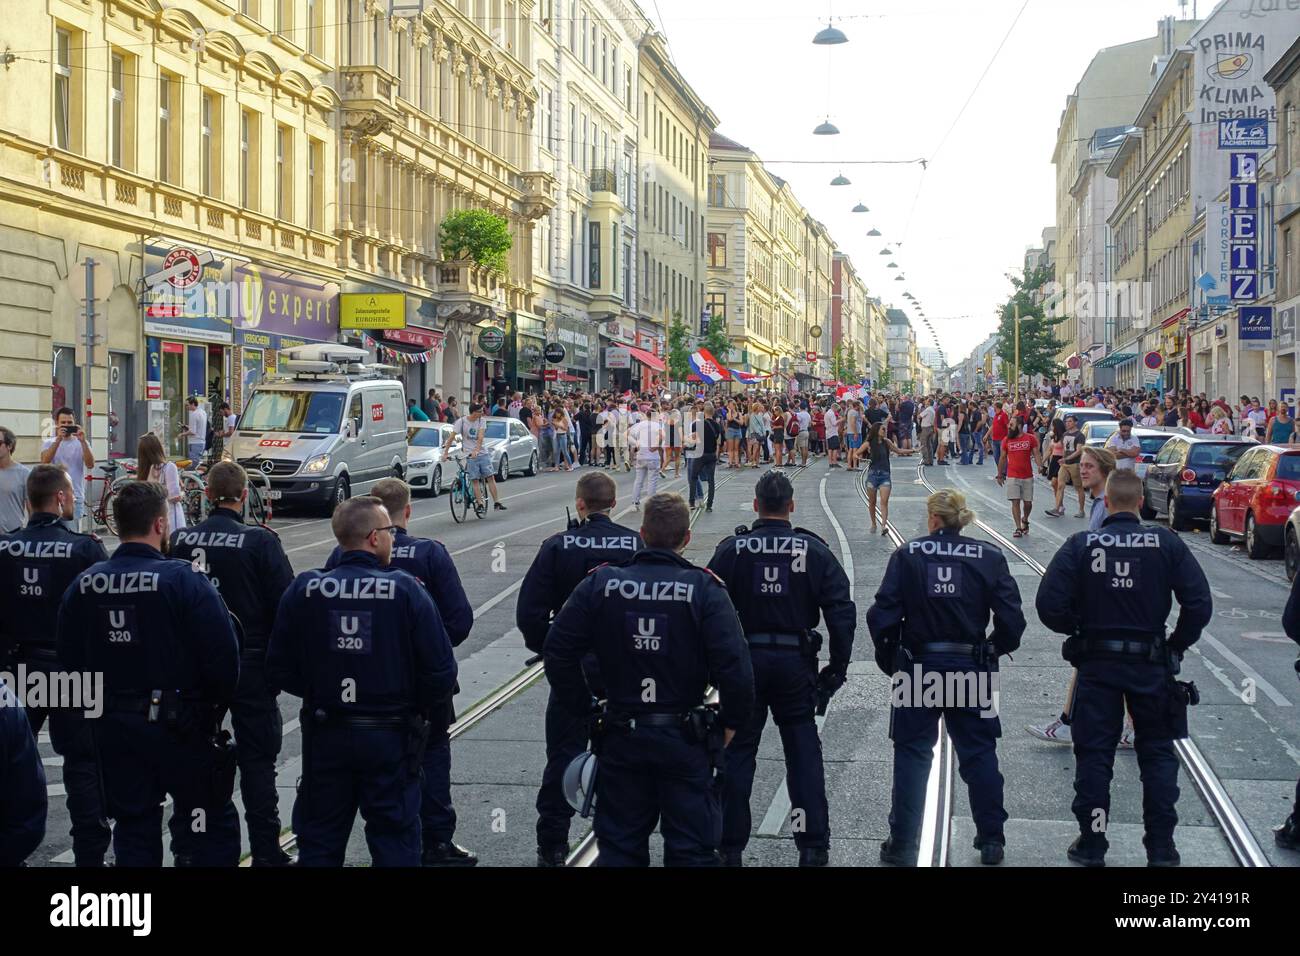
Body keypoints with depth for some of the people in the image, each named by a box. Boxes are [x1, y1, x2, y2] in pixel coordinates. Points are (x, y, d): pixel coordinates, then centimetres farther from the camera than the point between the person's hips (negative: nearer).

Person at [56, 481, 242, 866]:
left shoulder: (82, 586, 0)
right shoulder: (185, 581, -16)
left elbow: (70, 660, 7)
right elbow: (222, 656, -17)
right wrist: (216, 707, 1)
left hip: (114, 729, 5)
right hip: (180, 727, -5)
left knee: (133, 830, 14)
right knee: (211, 830, 7)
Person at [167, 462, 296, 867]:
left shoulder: (180, 540, -3)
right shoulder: (260, 541, -13)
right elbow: (285, 602, -12)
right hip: (250, 664, -3)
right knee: (257, 759, 4)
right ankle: (266, 852, 5)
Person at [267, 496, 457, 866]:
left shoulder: (303, 590, -6)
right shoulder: (406, 590, -13)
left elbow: (280, 670, -1)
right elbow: (441, 670, -13)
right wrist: (422, 716, 5)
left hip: (325, 735, 2)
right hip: (391, 736, -2)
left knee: (319, 840, 15)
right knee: (394, 841, 10)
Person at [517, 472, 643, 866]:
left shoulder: (558, 546, -7)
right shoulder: (638, 545, -6)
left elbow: (529, 611, -9)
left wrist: (549, 649, 6)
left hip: (572, 666, -1)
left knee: (563, 754, 7)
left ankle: (552, 846, 8)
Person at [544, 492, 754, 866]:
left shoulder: (600, 584, -4)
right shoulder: (704, 589, -11)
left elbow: (558, 652, -3)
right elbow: (733, 664, -17)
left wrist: (582, 710, 8)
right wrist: (732, 721, -1)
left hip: (621, 737, 2)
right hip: (686, 739, -2)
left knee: (619, 847, 14)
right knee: (691, 849, 8)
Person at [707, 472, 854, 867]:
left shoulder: (732, 549, -5)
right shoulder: (815, 550, -1)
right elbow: (842, 611, -2)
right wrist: (837, 668, 5)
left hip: (743, 660, -1)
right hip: (796, 662, 1)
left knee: (737, 753, 7)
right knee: (804, 754, 9)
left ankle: (729, 847, 11)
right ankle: (813, 847, 10)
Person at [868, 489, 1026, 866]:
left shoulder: (907, 555, -6)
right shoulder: (989, 557, -3)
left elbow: (883, 615, -9)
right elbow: (1011, 618, -5)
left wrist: (889, 659, 4)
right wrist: (995, 650, 11)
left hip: (918, 668, -1)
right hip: (972, 669, 1)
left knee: (912, 754, 7)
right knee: (979, 752, 13)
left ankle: (902, 845, 9)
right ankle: (991, 840, 18)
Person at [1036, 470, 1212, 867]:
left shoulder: (1080, 546, -8)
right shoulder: (1166, 543, -7)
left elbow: (1049, 606, -13)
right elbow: (1199, 603, -10)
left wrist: (1078, 627, 6)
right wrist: (1178, 644, 4)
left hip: (1096, 664, 0)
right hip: (1151, 664, 1)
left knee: (1093, 754, 9)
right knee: (1157, 753, 12)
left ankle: (1091, 845, 15)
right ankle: (1161, 849, 14)